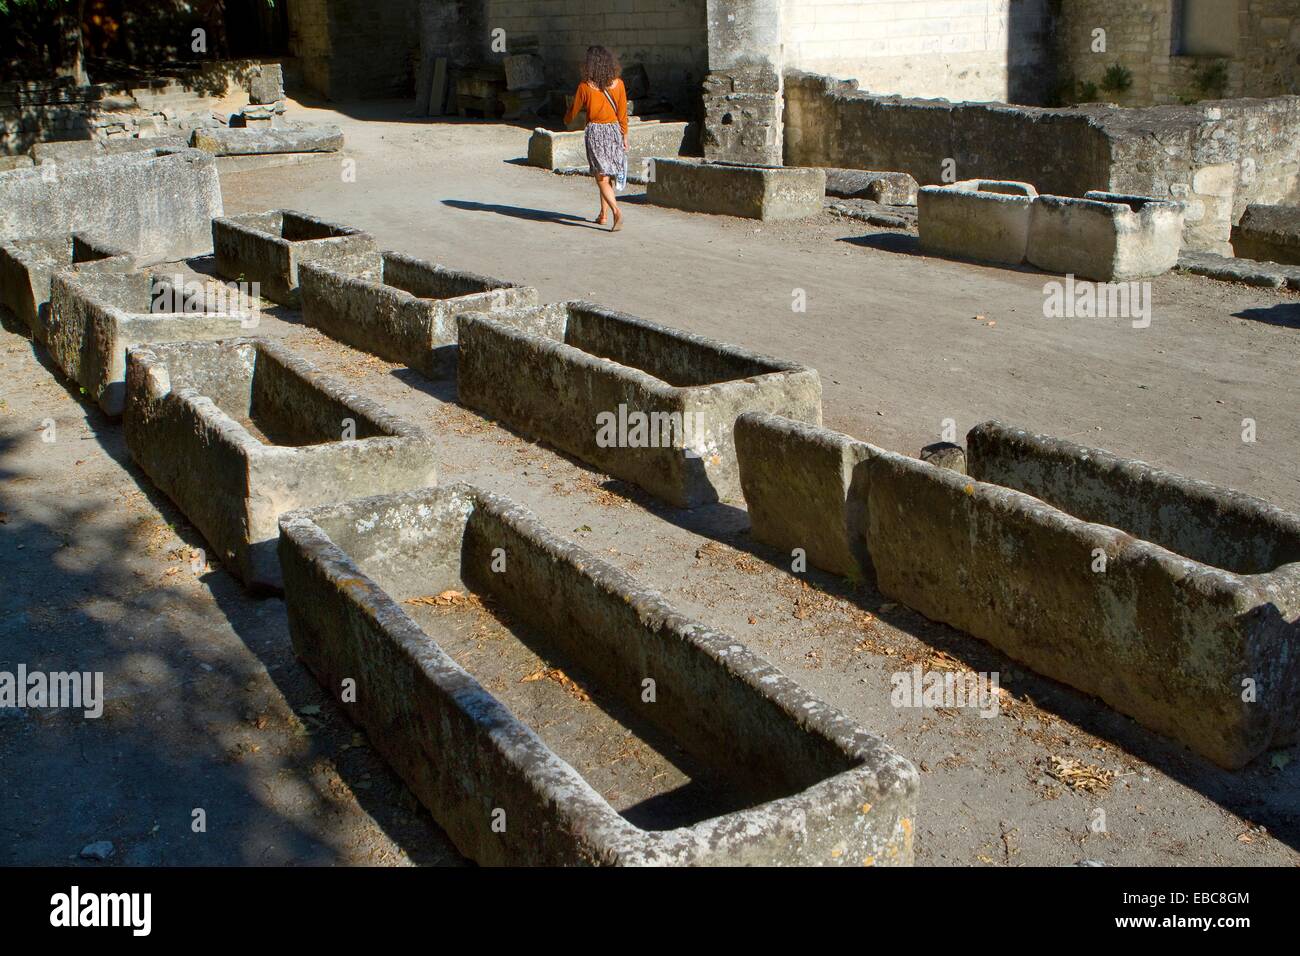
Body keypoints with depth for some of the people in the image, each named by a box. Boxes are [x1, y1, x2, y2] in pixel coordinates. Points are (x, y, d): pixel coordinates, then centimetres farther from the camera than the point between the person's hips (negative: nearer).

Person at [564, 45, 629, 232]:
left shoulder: (585, 87, -9)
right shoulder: (618, 83, -2)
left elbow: (573, 112, 2)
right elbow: (623, 113, 1)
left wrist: (567, 121, 25)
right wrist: (624, 137, 10)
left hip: (595, 132, -4)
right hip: (614, 131, 4)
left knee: (602, 178, -3)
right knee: (608, 176, 16)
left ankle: (616, 211, -23)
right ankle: (603, 215, 25)